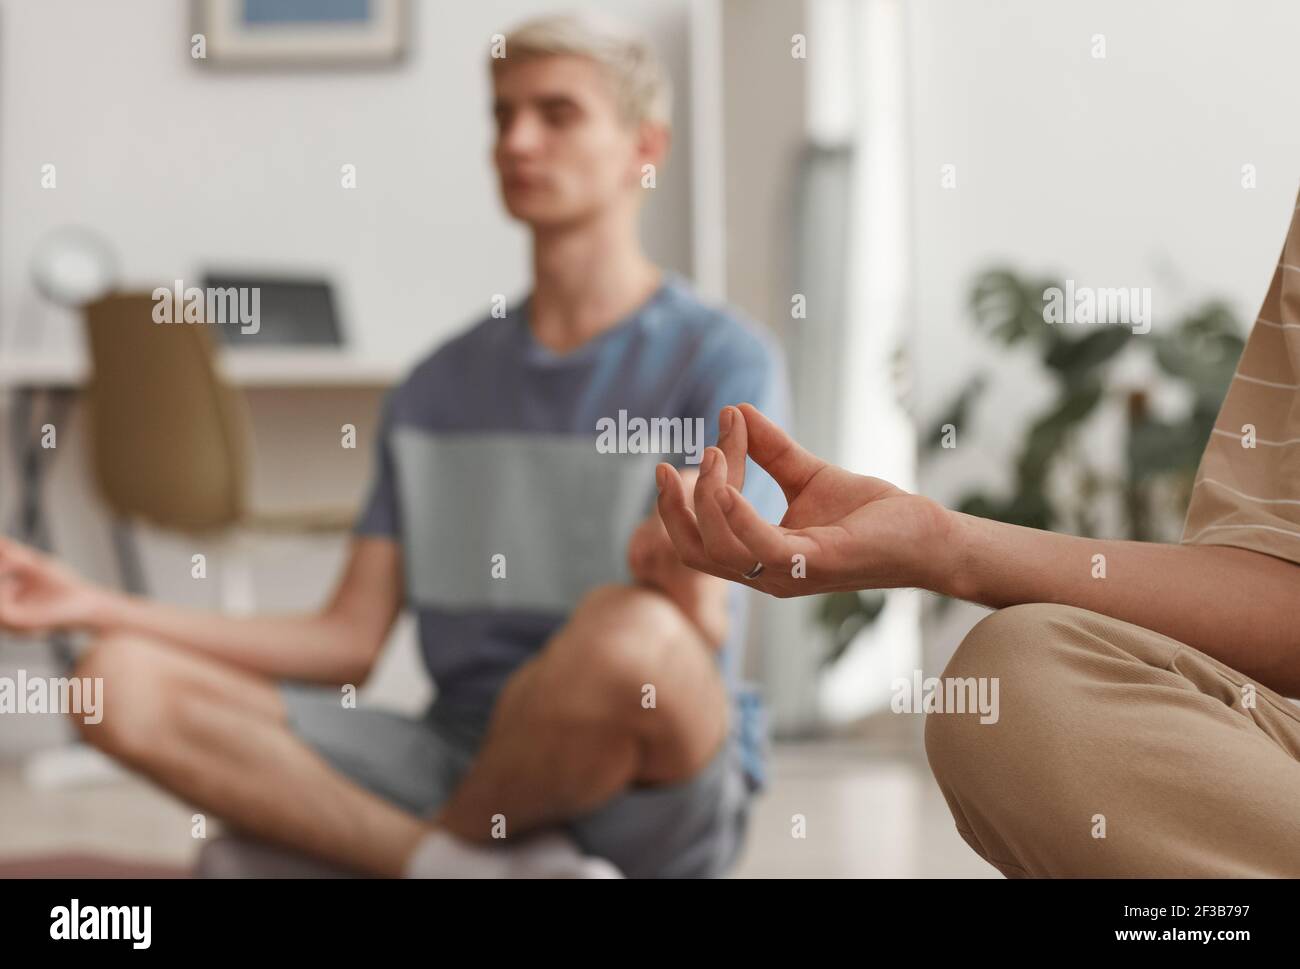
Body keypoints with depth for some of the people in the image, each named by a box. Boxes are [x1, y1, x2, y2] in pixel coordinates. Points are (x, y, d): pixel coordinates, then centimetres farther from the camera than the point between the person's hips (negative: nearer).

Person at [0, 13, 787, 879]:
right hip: (465, 764, 4)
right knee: (122, 684, -13)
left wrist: (685, 586, -40)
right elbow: (349, 642, 11)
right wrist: (96, 606, 5)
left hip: (654, 796, -4)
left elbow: (708, 626, -15)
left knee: (630, 630, -40)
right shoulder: (441, 387, 15)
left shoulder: (722, 359, -2)